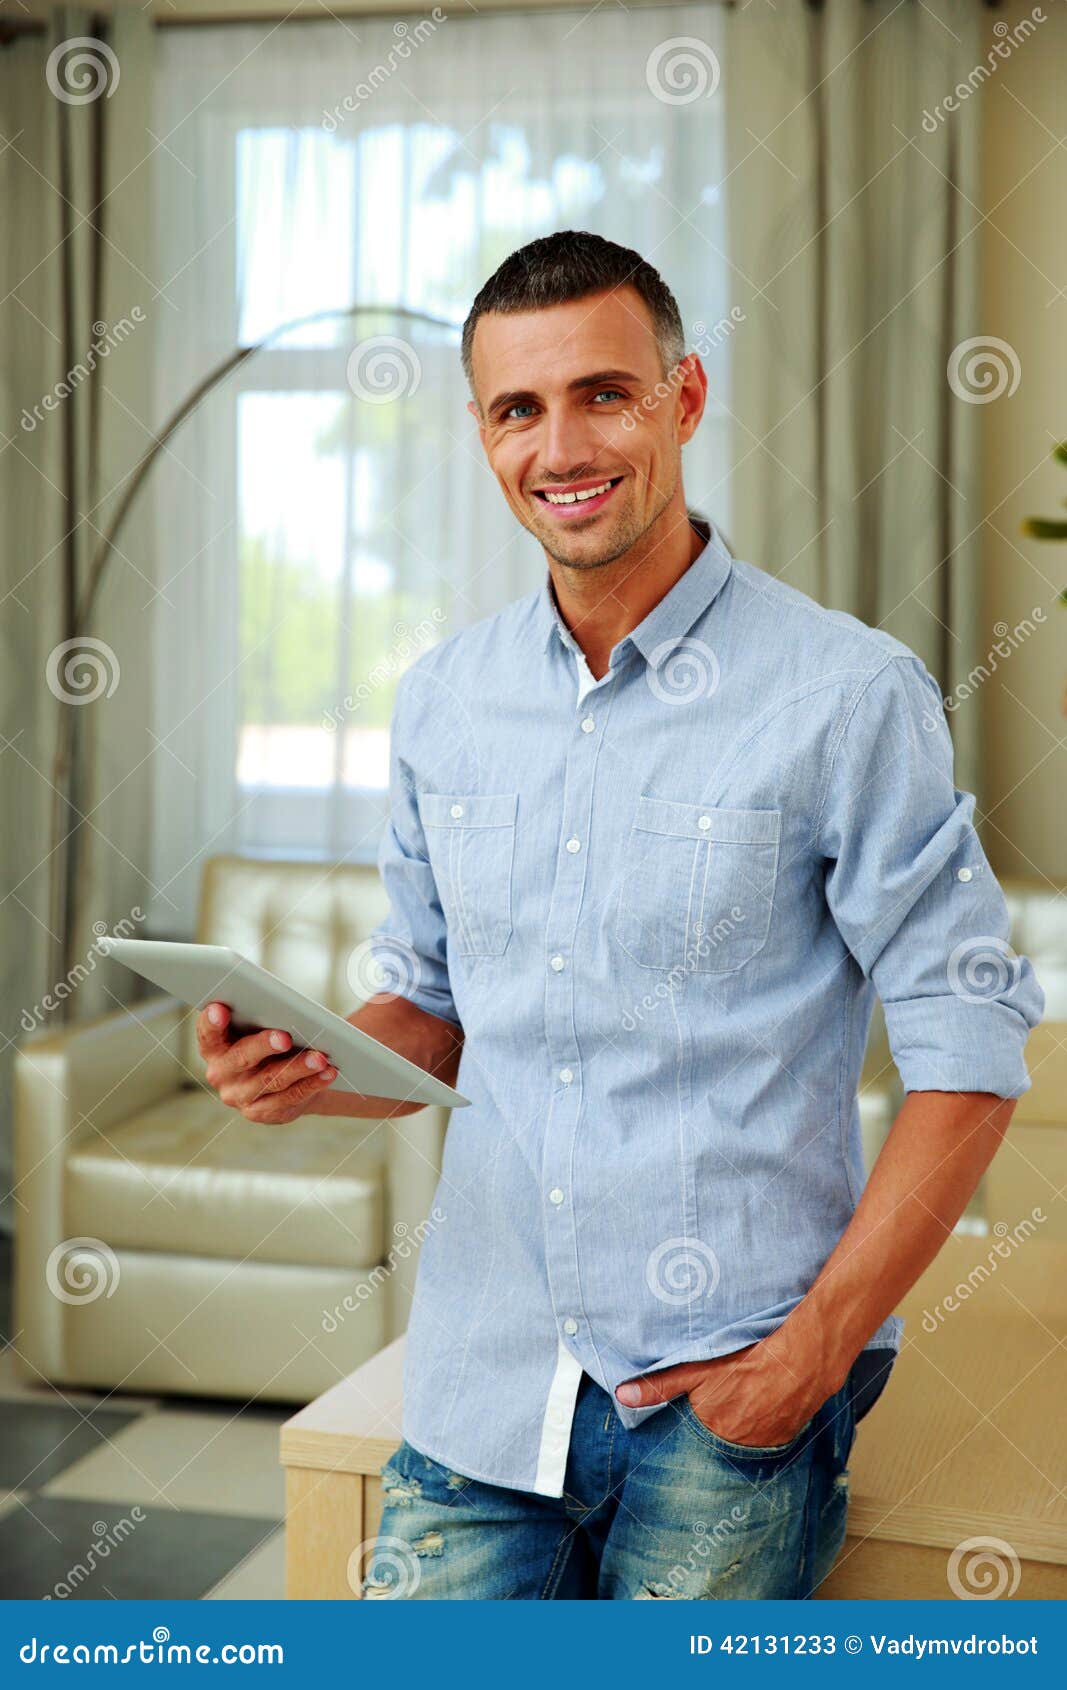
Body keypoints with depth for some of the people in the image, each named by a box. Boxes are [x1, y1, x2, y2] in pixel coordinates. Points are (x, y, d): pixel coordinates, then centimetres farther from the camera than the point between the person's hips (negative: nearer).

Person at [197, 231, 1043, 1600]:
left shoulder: (847, 695, -9)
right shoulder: (440, 701, 7)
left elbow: (968, 1050, -8)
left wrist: (816, 1347, -13)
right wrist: (313, 1068, -6)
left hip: (726, 1388, -4)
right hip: (484, 1381, 4)